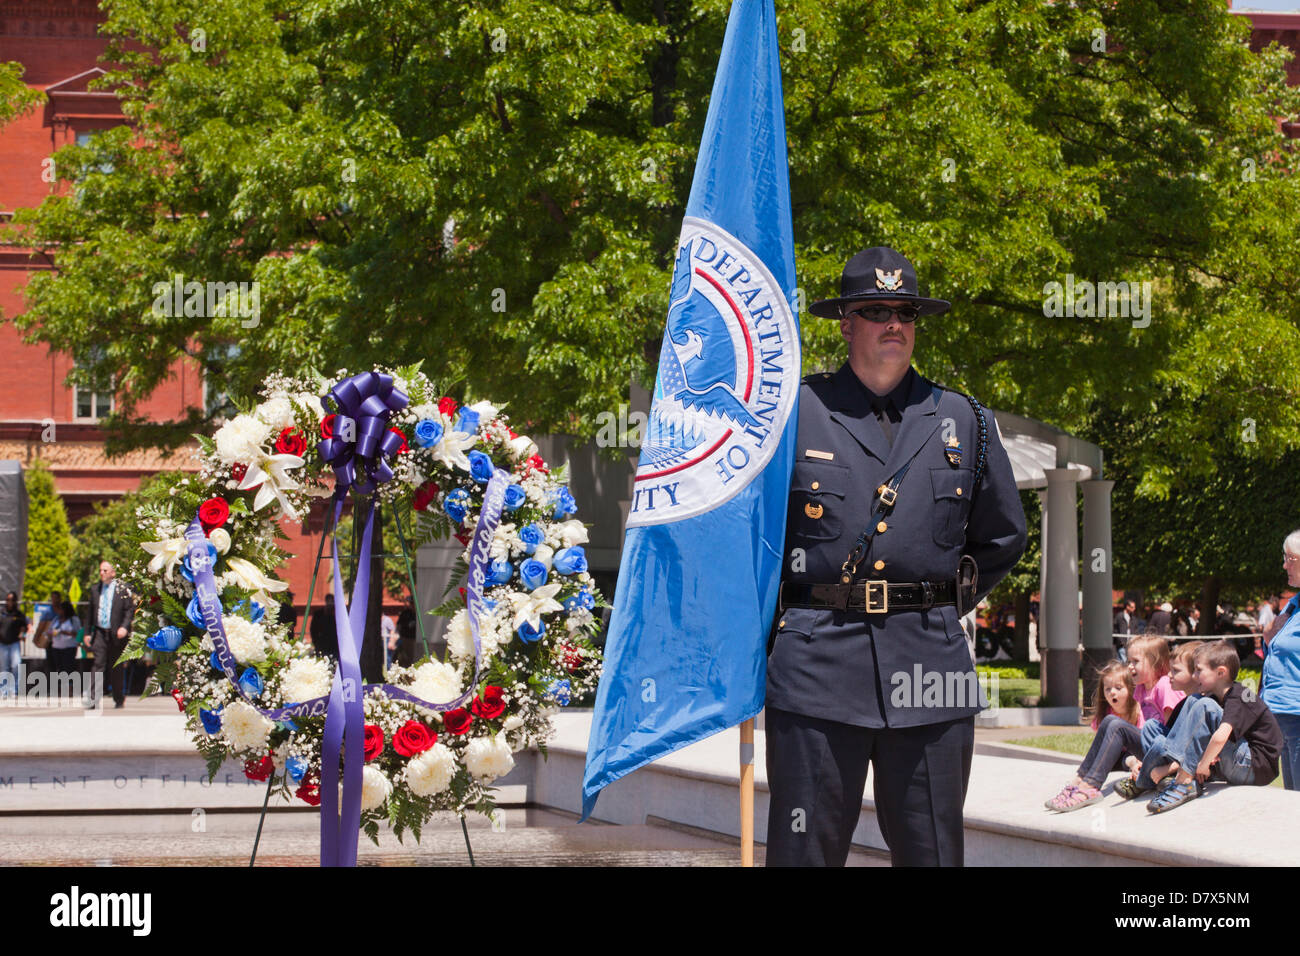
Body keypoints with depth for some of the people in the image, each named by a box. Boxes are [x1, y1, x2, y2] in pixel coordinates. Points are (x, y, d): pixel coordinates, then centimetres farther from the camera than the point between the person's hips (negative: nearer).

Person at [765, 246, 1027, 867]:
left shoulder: (962, 421, 12)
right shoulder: (794, 414, 6)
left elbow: (1002, 537, 23)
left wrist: (945, 605, 14)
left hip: (930, 660, 2)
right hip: (817, 665, -2)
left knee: (932, 852, 5)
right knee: (804, 849, -2)